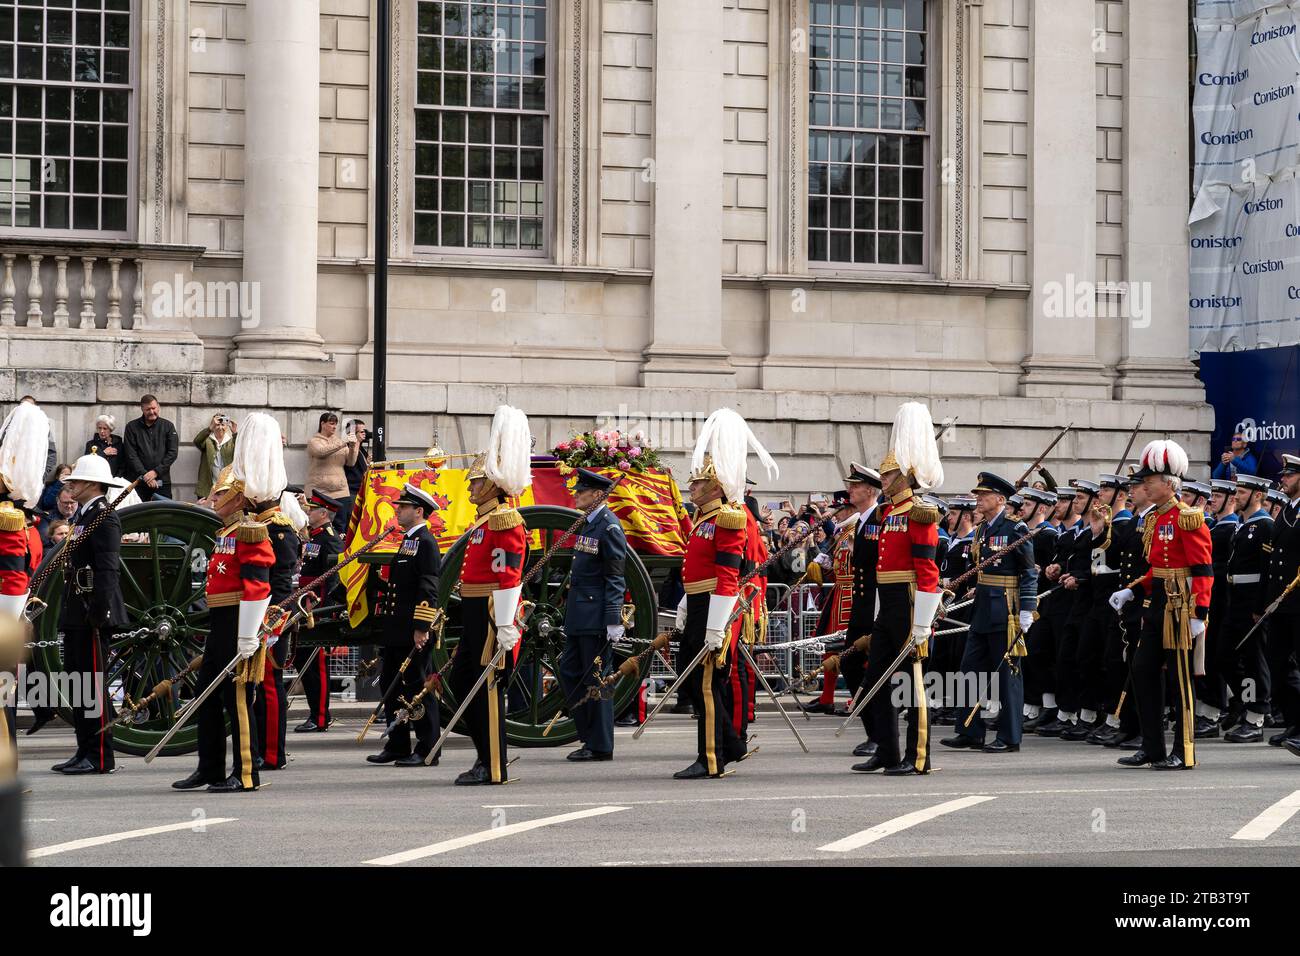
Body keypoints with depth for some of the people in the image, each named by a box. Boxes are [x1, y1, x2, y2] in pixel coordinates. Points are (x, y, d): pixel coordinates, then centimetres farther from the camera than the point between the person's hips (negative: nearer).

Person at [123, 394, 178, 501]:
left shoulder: (168, 426, 8)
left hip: (162, 481, 1)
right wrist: (144, 475, -12)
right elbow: (131, 455, -1)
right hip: (138, 482, -1)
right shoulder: (132, 427, 5)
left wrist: (156, 472, -9)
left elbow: (173, 452, 1)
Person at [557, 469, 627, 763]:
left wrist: (614, 621, -19)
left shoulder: (609, 528, -13)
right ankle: (589, 736, 19)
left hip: (596, 615, -9)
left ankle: (601, 746, 4)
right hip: (578, 614, 9)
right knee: (569, 672, 11)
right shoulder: (586, 524, 14)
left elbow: (615, 578, -15)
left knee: (597, 678, -3)